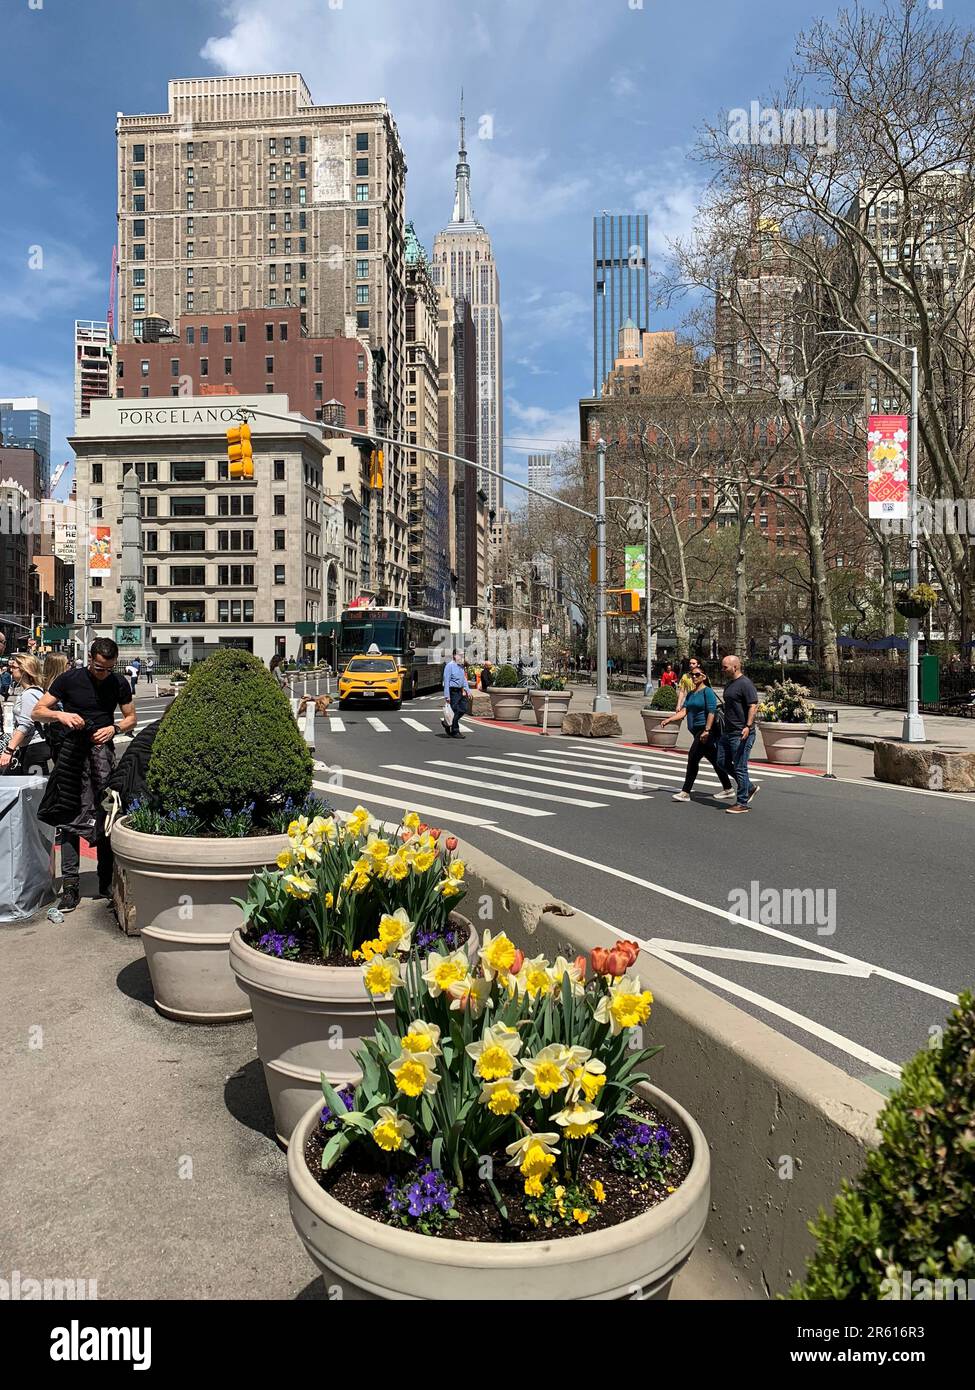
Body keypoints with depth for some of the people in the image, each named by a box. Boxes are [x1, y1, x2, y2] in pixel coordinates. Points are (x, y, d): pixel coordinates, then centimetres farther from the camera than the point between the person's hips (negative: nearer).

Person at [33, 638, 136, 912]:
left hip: (104, 754, 2)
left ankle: (107, 884, 13)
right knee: (70, 820, -2)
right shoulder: (68, 679, 0)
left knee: (106, 821, 3)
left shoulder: (119, 683, 7)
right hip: (73, 753, -2)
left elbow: (131, 718, 16)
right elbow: (38, 711, 3)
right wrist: (61, 715, -17)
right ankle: (70, 886, 4)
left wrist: (114, 728, -5)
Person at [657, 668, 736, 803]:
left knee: (693, 758, -11)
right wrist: (668, 720, -7)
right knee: (715, 761, 12)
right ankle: (728, 790, 19)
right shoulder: (691, 694, 17)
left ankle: (686, 793, -7)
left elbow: (711, 712, -18)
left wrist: (706, 730, -26)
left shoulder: (707, 692, -8)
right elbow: (683, 712, 8)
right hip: (697, 731, 9)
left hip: (706, 731, -9)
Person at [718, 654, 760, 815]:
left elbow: (753, 706, -21)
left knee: (740, 767, -4)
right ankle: (749, 788, 26)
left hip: (741, 734, -10)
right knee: (723, 762, 14)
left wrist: (748, 726, -30)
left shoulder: (745, 684, -14)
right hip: (728, 732, 10)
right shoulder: (729, 683, 16)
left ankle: (742, 803, 6)